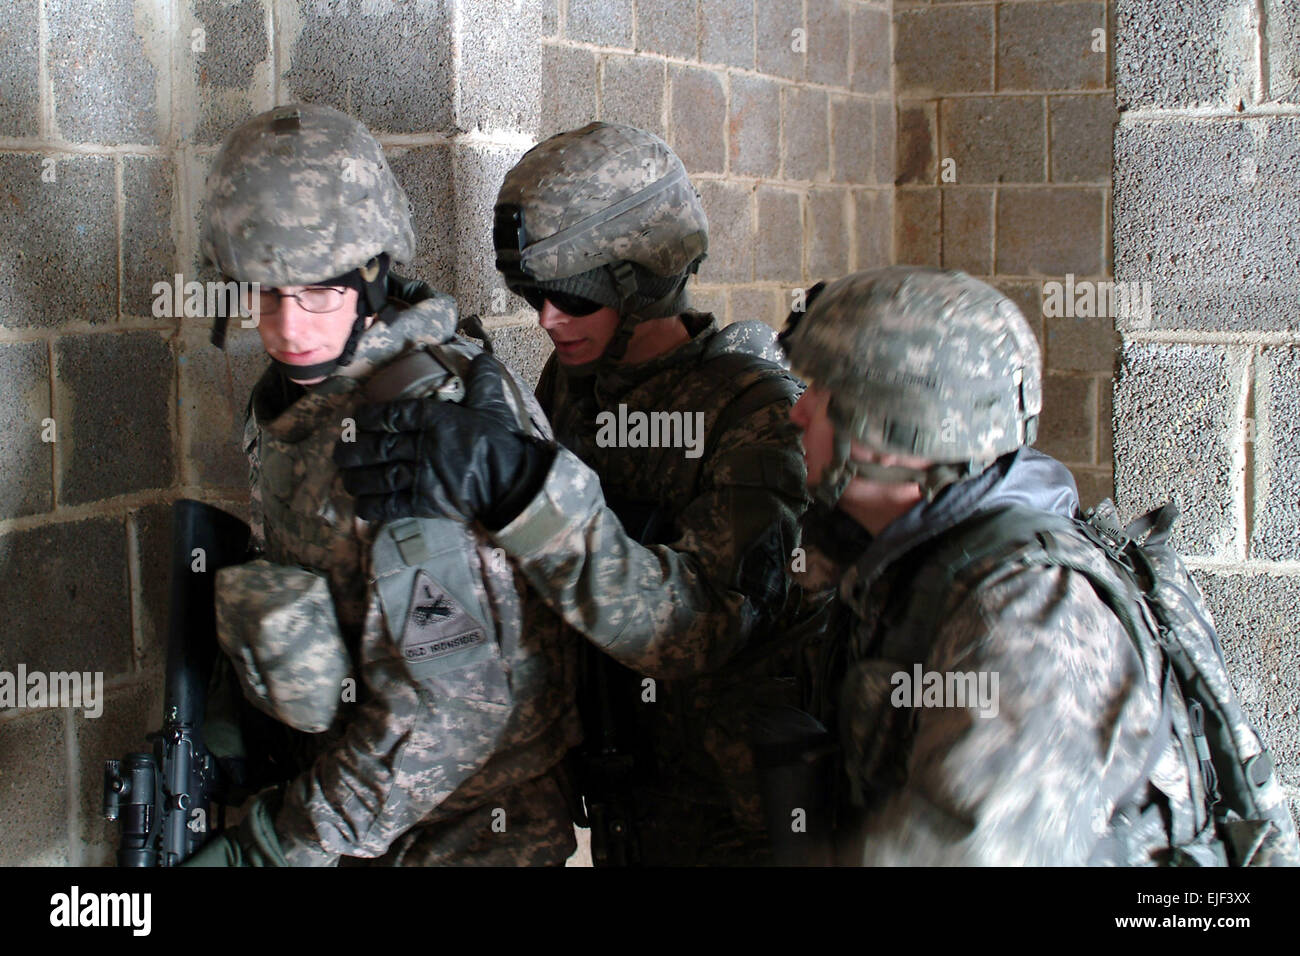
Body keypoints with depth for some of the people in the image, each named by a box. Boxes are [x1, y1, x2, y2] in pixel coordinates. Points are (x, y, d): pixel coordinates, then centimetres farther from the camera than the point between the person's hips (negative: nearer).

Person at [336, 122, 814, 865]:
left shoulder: (757, 406, -20)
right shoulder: (570, 384, 0)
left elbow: (694, 627, -34)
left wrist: (522, 485, -42)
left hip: (731, 811, -6)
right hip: (619, 790, 6)